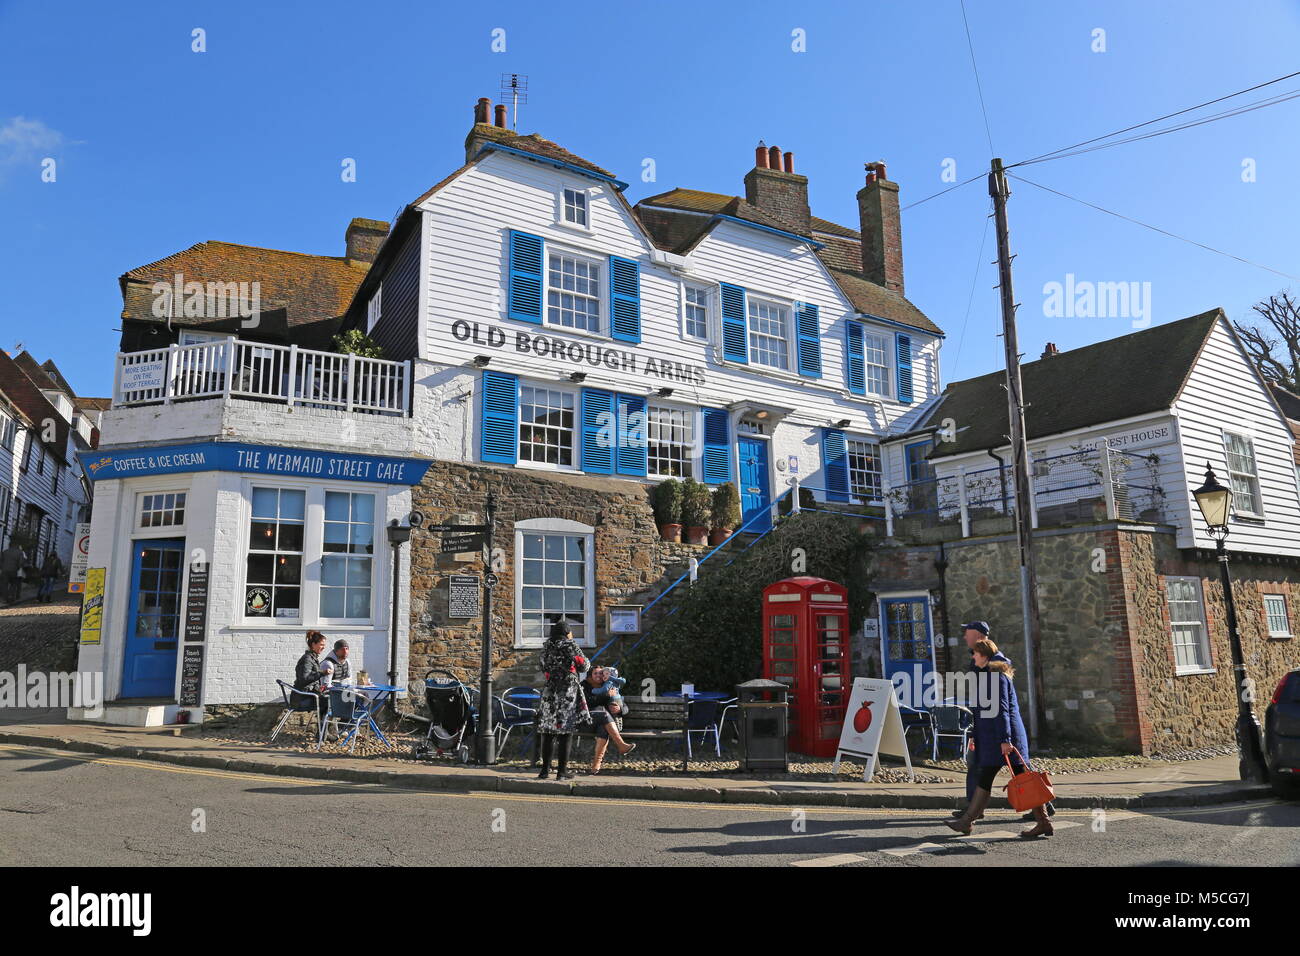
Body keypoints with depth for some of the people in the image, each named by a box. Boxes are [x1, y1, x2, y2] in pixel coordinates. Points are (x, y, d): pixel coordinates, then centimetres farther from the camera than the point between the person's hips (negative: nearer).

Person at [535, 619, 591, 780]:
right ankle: (562, 771, 2)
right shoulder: (571, 645, -6)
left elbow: (543, 668, 16)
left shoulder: (546, 646, 7)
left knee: (548, 732, 9)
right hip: (568, 692, -4)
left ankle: (545, 770, 10)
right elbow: (584, 666, 1)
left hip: (549, 692, 4)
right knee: (566, 732, 1)